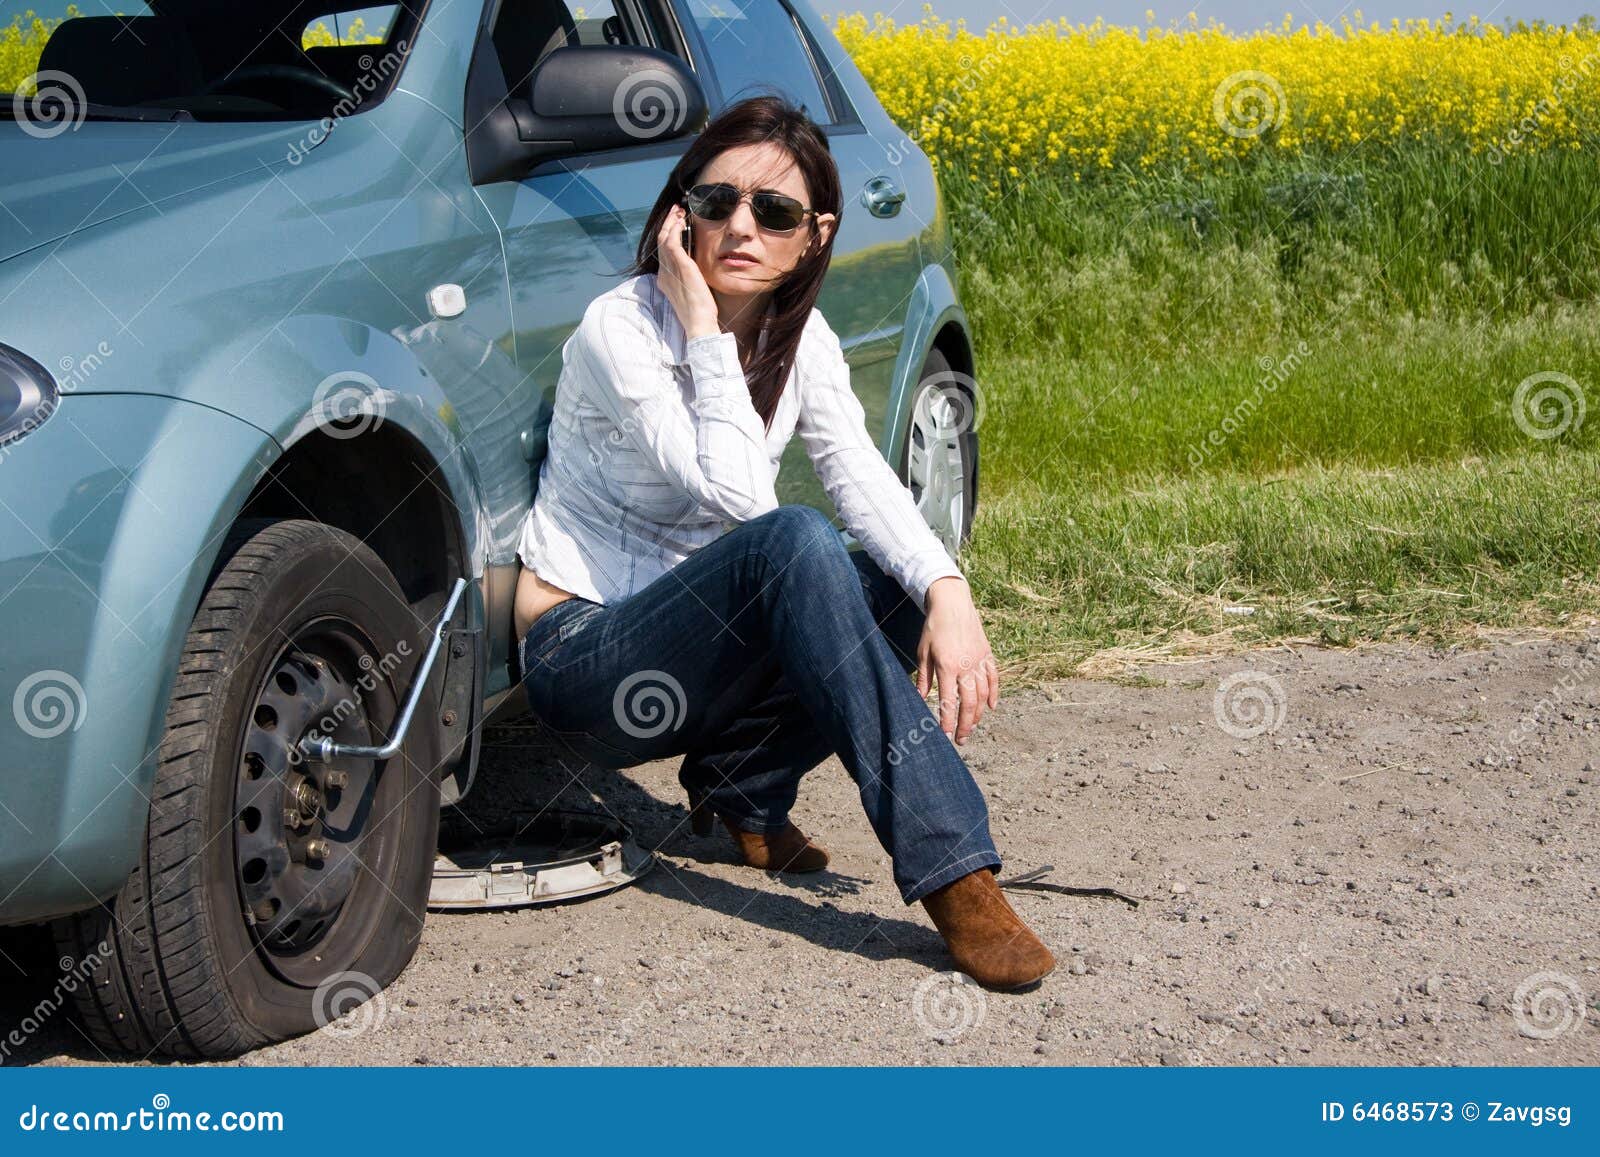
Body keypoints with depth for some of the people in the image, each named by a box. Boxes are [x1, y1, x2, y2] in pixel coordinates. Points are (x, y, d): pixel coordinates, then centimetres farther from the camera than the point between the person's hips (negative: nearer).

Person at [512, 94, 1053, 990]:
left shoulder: (801, 338, 3)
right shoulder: (620, 329, -17)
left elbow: (863, 476, -11)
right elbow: (736, 493, -27)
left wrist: (947, 589, -28)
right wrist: (703, 329, -25)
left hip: (694, 650, 7)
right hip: (582, 659, -7)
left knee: (908, 583, -17)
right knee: (791, 541, -34)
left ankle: (742, 783, 0)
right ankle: (952, 874, -37)